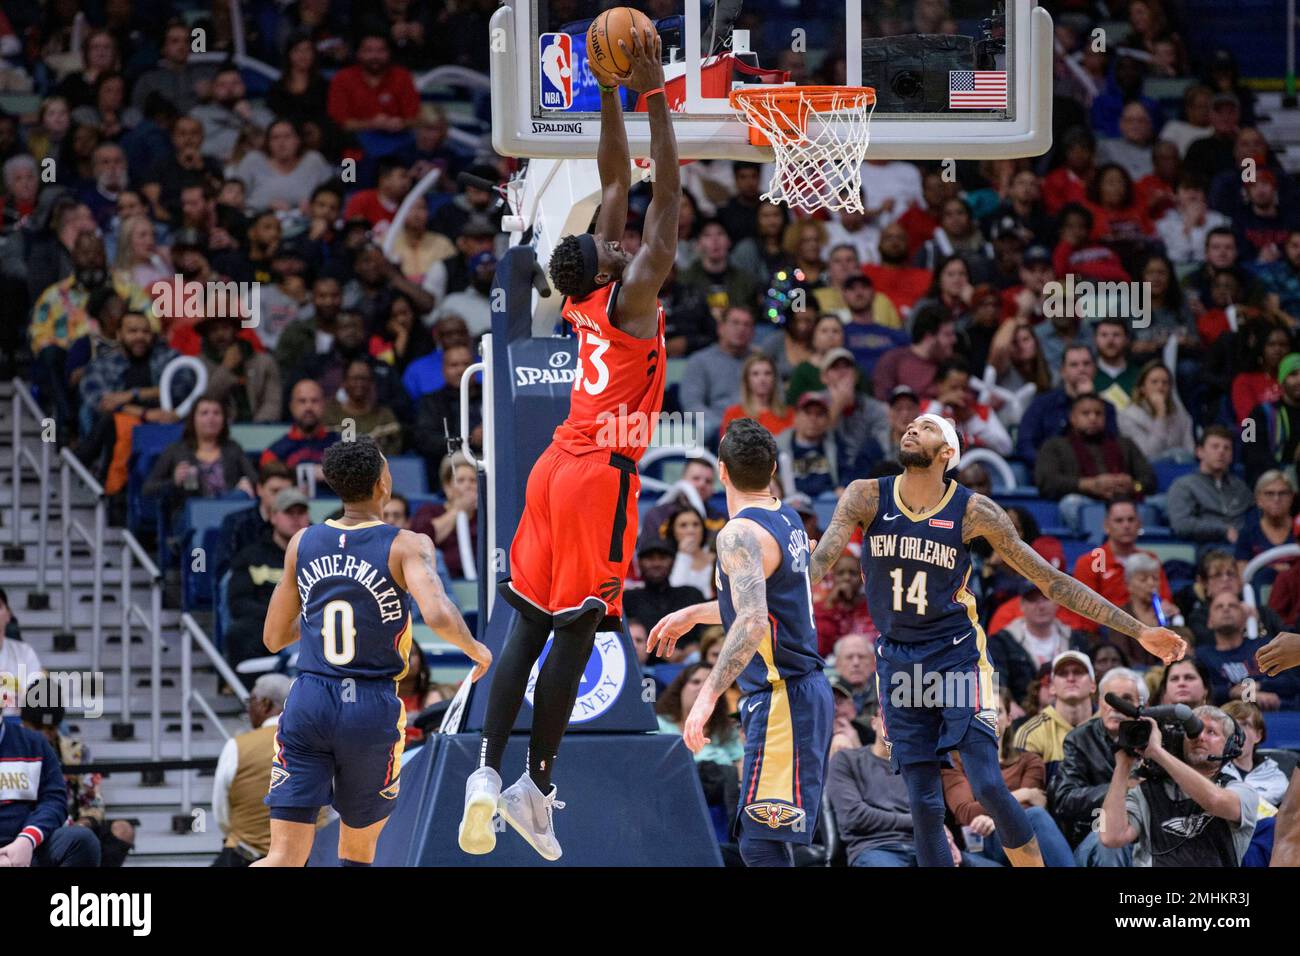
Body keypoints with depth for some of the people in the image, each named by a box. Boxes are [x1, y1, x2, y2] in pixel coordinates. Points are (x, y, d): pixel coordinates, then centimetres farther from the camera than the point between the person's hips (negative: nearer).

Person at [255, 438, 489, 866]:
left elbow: (274, 637, 15)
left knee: (285, 858, -3)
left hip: (307, 704, 2)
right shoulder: (406, 546, -6)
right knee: (357, 852, 18)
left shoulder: (303, 544, 7)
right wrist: (475, 649, -2)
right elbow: (439, 616, -23)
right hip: (371, 710, -2)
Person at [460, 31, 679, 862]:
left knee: (530, 624, 3)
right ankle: (536, 787, -3)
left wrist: (611, 93, 15)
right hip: (601, 475, -7)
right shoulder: (630, 297, -9)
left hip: (560, 468, 7)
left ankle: (489, 772, -9)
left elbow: (618, 183, 15)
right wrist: (652, 96, -11)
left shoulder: (585, 299, 9)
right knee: (575, 631, -3)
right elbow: (667, 196, -12)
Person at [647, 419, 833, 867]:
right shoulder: (787, 519, 13)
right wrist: (693, 615, 35)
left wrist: (708, 695, -31)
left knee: (760, 841, -13)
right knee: (763, 836, 15)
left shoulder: (741, 534, -16)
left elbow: (752, 623, -29)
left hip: (781, 700, -10)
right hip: (808, 690, 10)